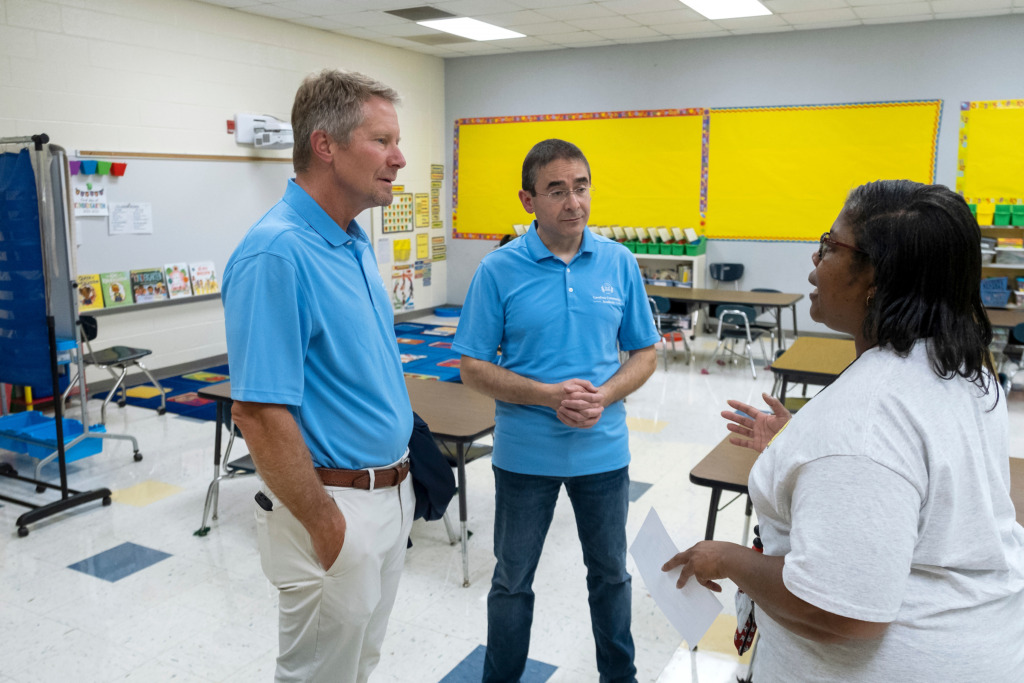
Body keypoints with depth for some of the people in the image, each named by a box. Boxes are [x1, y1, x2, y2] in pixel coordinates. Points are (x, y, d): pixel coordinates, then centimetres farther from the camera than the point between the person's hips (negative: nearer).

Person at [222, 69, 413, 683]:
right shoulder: (277, 255, -23)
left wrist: (402, 475, 15)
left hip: (392, 490, 9)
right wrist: (326, 527, -18)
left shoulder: (356, 243, 6)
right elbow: (259, 413, -24)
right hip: (337, 505, -8)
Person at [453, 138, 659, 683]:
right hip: (524, 452, -2)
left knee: (610, 572, 20)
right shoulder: (498, 270, -10)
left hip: (604, 448, 2)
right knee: (513, 579, 16)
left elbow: (644, 354, 3)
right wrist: (549, 396, -21)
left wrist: (603, 397, -16)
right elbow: (474, 368, -8)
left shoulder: (619, 263, -3)